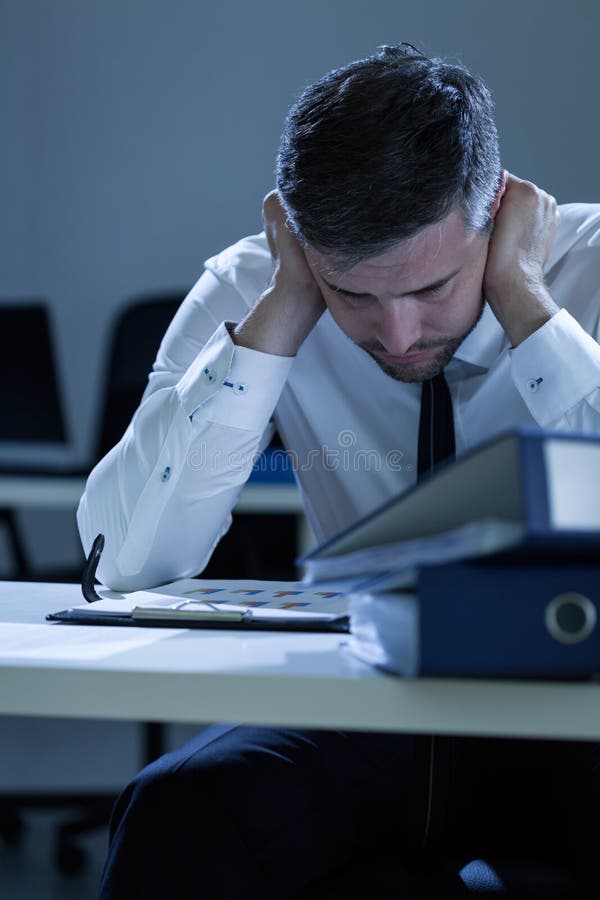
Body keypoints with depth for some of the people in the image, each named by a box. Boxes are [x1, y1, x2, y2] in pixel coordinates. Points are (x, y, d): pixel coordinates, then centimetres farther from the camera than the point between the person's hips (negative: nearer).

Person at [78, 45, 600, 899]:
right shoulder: (246, 292, -5)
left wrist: (522, 297, -22)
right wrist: (283, 313, -18)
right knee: (179, 813, -28)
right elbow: (125, 558, -16)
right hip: (359, 710, 1)